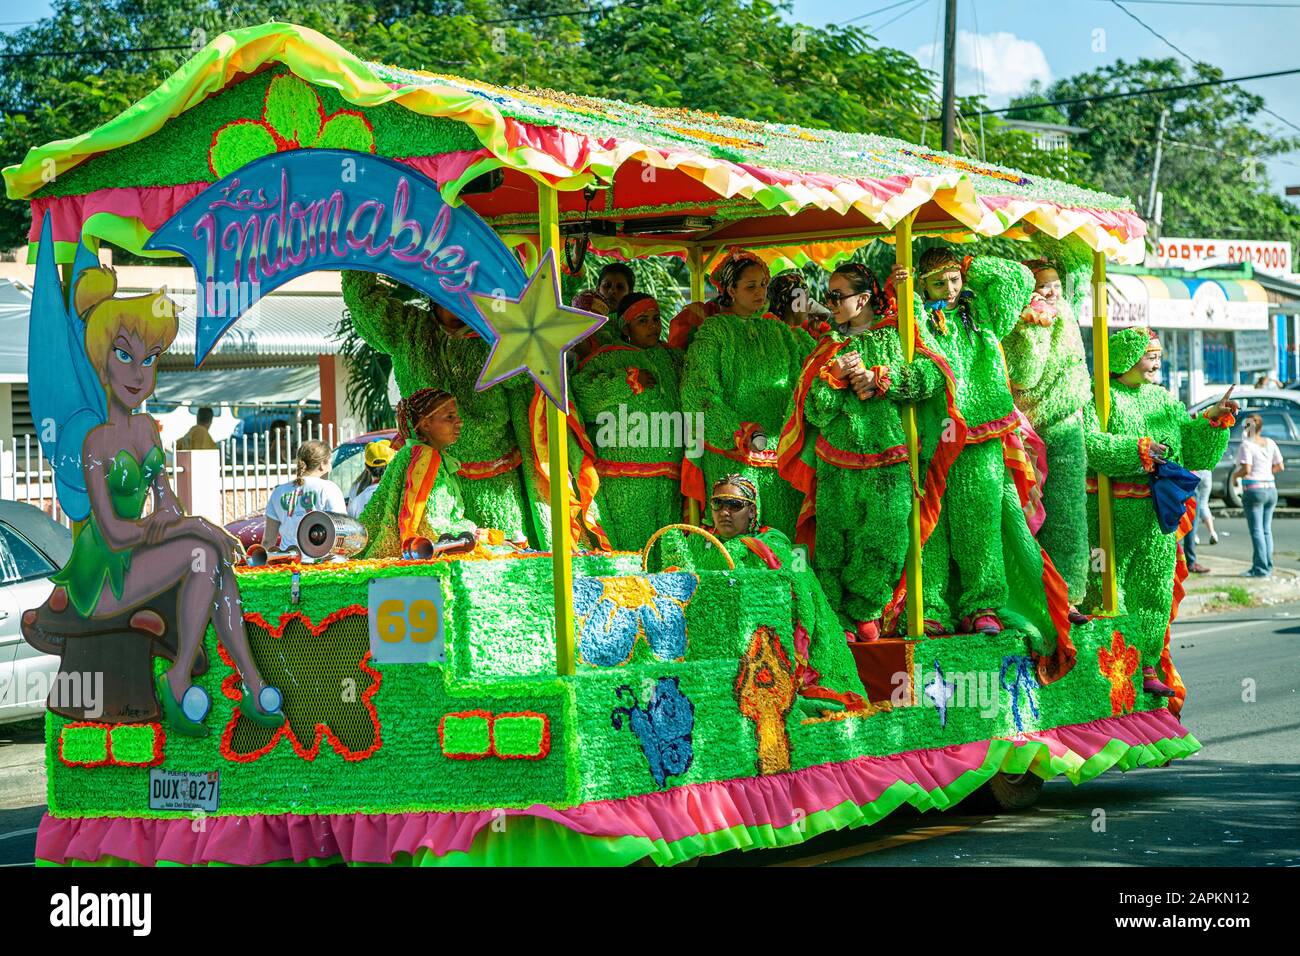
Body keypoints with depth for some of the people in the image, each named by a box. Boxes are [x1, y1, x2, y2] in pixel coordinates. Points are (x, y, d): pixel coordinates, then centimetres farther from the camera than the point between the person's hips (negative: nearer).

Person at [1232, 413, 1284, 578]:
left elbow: (1246, 469, -19)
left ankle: (1260, 568, -5)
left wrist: (1234, 475, -1)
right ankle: (1268, 567, 12)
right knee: (1266, 529, 12)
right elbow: (1280, 467, 8)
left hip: (1254, 489, -6)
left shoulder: (1246, 445, -11)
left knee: (1256, 530, -3)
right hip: (1271, 489, 6)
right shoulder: (1270, 443, 7)